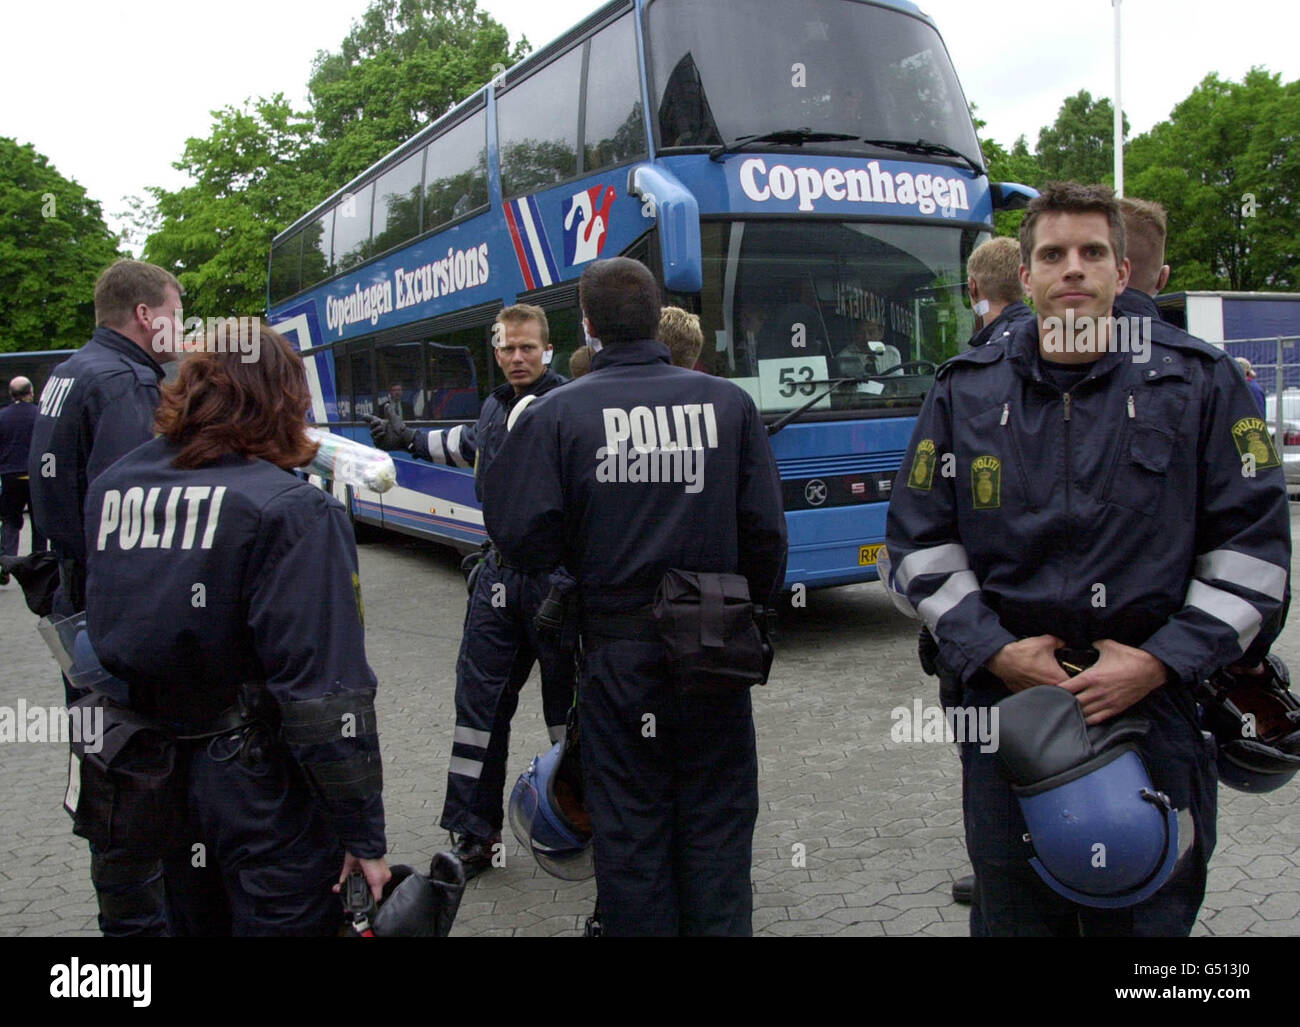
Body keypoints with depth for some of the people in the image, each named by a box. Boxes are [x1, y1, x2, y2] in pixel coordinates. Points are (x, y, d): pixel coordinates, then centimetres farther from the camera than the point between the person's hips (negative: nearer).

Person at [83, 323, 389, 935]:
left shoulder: (107, 490, 1)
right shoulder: (292, 511, -18)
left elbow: (96, 617, 9)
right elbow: (326, 693, -20)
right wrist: (364, 836, -15)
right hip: (261, 788, -6)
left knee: (192, 919, 25)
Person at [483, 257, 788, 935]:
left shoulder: (557, 414, -8)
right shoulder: (728, 403, -2)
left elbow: (523, 538, -12)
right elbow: (765, 529, -2)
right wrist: (752, 608, 13)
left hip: (618, 646, -1)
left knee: (630, 822, 13)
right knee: (716, 816, 16)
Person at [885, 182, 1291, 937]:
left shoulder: (1200, 381, 2)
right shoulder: (966, 392, 5)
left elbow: (1254, 542, 0)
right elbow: (919, 543, 4)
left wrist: (1161, 662, -10)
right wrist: (995, 653, -8)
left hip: (1158, 708, -1)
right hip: (1006, 708, 1)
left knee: (1150, 916, 12)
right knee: (1013, 915, 15)